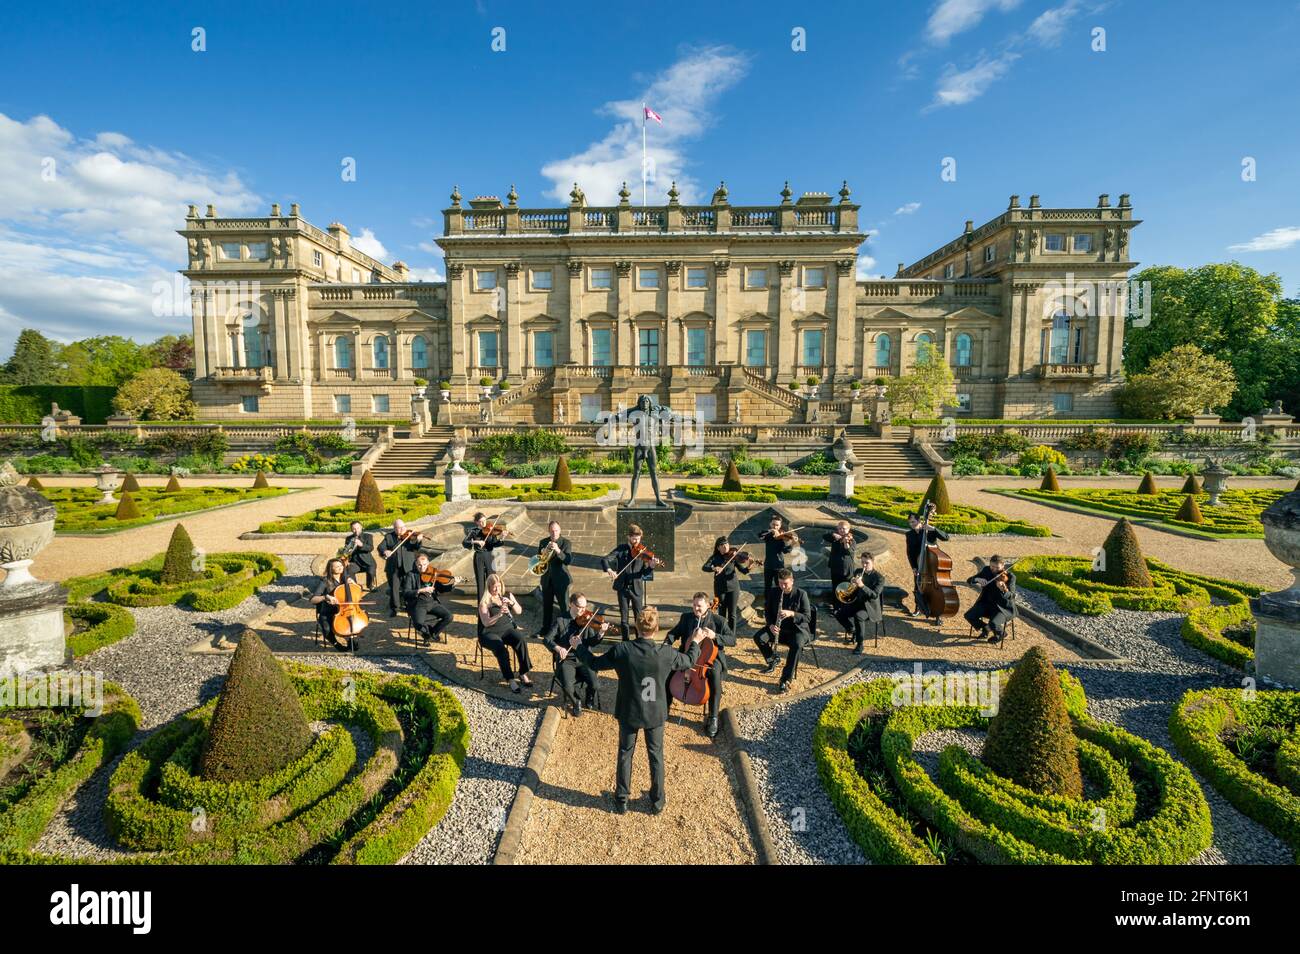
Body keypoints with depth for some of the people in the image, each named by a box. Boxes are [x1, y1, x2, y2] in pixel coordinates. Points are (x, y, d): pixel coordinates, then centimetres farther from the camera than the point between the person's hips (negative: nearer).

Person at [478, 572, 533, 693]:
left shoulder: (508, 595, 8)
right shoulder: (484, 602, -5)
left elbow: (519, 611, 3)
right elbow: (486, 623, -14)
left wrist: (511, 603, -15)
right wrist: (499, 614, -29)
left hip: (508, 628, 3)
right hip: (490, 633, -3)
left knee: (521, 641, -26)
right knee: (501, 649, -33)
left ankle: (523, 674, -15)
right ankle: (510, 679, -23)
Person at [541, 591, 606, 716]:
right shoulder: (560, 620, -5)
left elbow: (591, 642, -3)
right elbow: (546, 639, -5)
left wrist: (601, 633, -22)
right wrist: (558, 648, -24)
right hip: (566, 659, -1)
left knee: (594, 683, -20)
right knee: (567, 686, -26)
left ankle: (589, 701, 18)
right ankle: (574, 702, 11)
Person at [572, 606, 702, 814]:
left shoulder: (622, 650, -22)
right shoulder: (666, 653, -20)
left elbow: (595, 664, -7)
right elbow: (689, 660, -1)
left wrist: (578, 647, 9)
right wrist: (695, 642, 19)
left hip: (628, 713, 0)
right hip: (655, 714, 0)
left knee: (625, 754, 21)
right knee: (656, 755, 20)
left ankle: (622, 800, 35)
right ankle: (657, 801, 35)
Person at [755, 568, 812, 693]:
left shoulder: (801, 594, -12)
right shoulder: (773, 592, -2)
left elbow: (807, 617, -12)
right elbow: (767, 611, 6)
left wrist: (791, 613, -30)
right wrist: (771, 625, -14)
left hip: (798, 628, -4)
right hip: (777, 628, 4)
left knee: (797, 644, -36)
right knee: (758, 637, -19)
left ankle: (786, 680, -26)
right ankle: (772, 658, 12)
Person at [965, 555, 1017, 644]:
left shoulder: (1010, 576, -16)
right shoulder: (986, 570, -3)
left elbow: (1011, 596, -28)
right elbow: (969, 580, -6)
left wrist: (1004, 590, -51)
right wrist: (978, 580, -29)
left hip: (1003, 607, -5)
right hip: (987, 603, 5)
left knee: (993, 624, -30)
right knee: (968, 616, -15)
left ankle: (1001, 633, 8)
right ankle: (985, 629, 15)